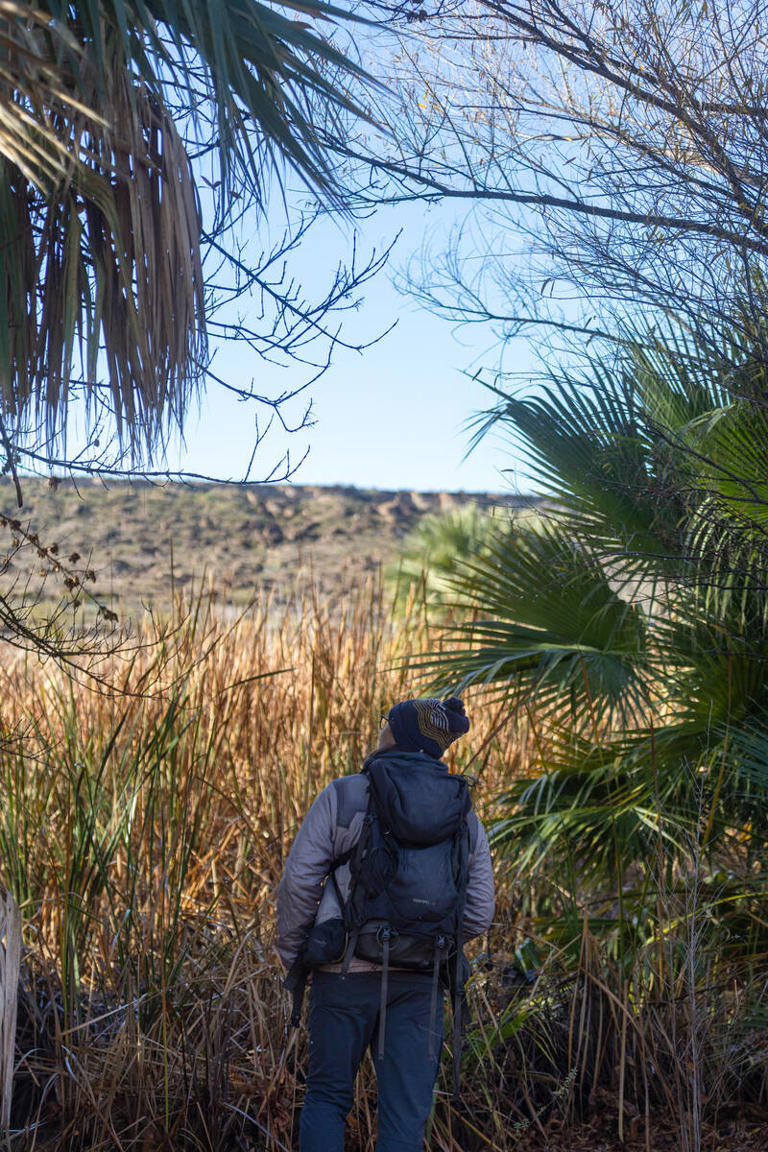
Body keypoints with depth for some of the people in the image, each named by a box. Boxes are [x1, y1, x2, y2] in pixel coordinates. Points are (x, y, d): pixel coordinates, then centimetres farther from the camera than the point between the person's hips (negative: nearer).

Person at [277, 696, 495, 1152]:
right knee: (406, 1112, 7)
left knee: (328, 1097, 15)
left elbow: (299, 880, -7)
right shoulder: (465, 819, 6)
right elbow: (477, 915, 6)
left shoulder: (342, 796, -4)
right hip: (419, 981, 2)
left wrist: (291, 953, 7)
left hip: (346, 972, -2)